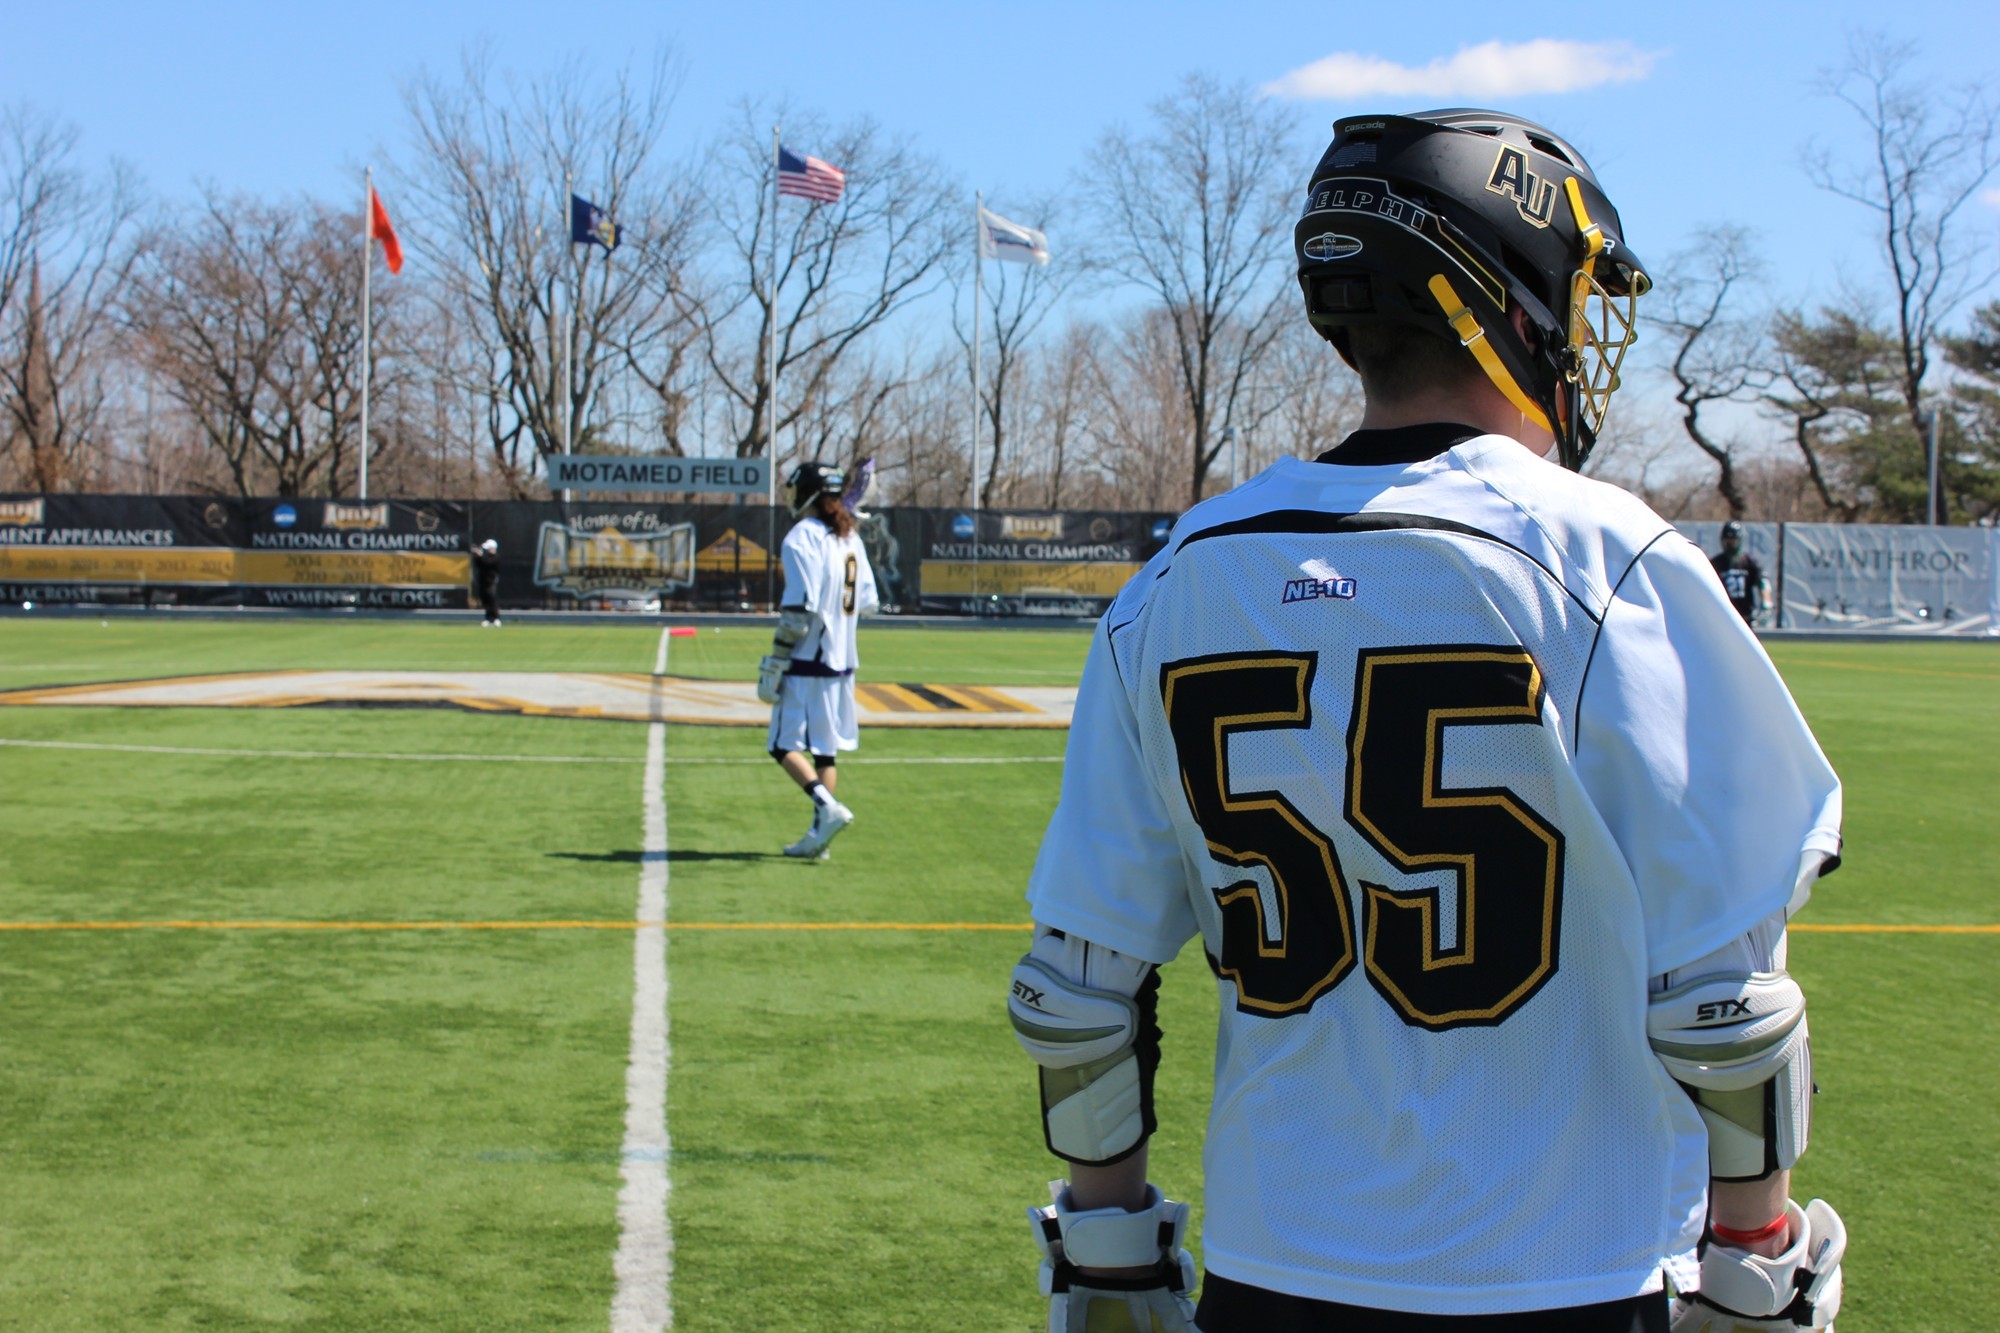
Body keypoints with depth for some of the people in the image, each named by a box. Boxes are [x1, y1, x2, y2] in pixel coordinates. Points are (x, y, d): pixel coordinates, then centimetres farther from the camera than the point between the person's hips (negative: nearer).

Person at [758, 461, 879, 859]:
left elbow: (799, 609, -18)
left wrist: (775, 662, -14)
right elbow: (868, 602, 13)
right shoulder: (850, 539, 11)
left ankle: (827, 808, -20)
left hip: (807, 662, -7)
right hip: (842, 661, 7)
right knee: (826, 748, 10)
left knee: (785, 744, -2)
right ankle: (819, 836, 8)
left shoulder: (801, 537, -12)